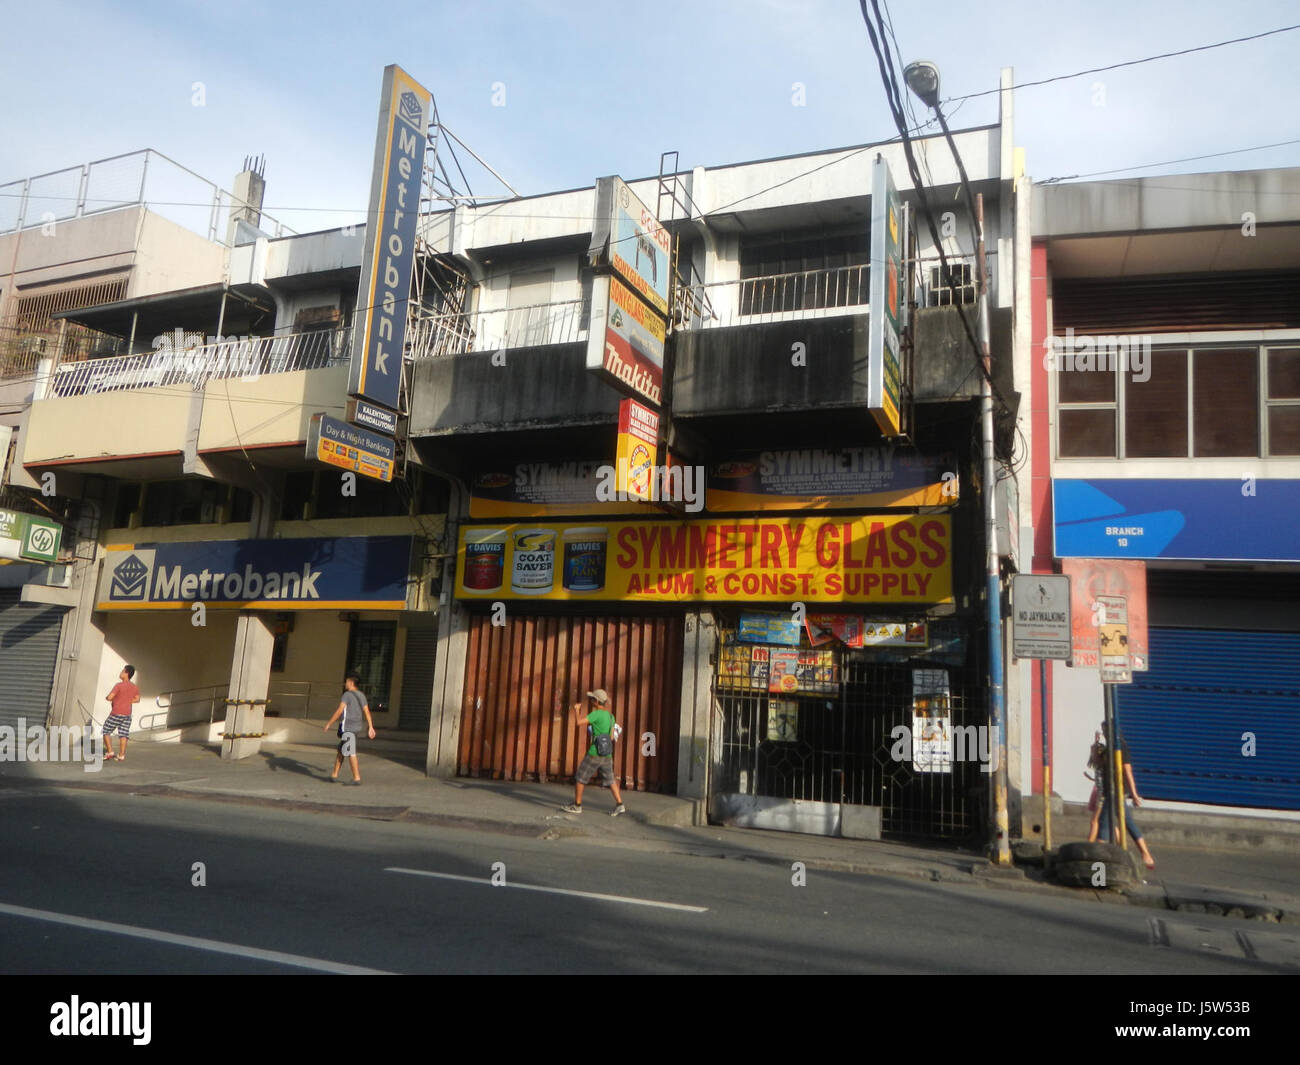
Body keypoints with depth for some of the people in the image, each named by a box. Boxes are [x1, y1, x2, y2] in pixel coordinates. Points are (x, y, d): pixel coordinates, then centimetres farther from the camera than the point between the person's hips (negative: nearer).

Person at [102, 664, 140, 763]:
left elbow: (109, 698, -18)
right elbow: (137, 699, 17)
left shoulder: (119, 685, -15)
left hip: (116, 714, -5)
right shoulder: (134, 687, 6)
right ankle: (121, 755, 2)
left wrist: (106, 697, 4)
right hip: (127, 714, 6)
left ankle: (110, 752, 3)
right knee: (123, 735, 5)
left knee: (106, 731, 9)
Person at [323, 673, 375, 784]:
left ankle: (356, 778, -7)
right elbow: (367, 712, 7)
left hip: (347, 727, -9)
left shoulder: (347, 694, -14)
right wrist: (370, 728, 6)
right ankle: (334, 774, 23)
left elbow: (339, 711, -20)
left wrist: (328, 723, -10)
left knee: (350, 753, -6)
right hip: (355, 727, 9)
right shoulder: (361, 695, 10)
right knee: (340, 750, 18)